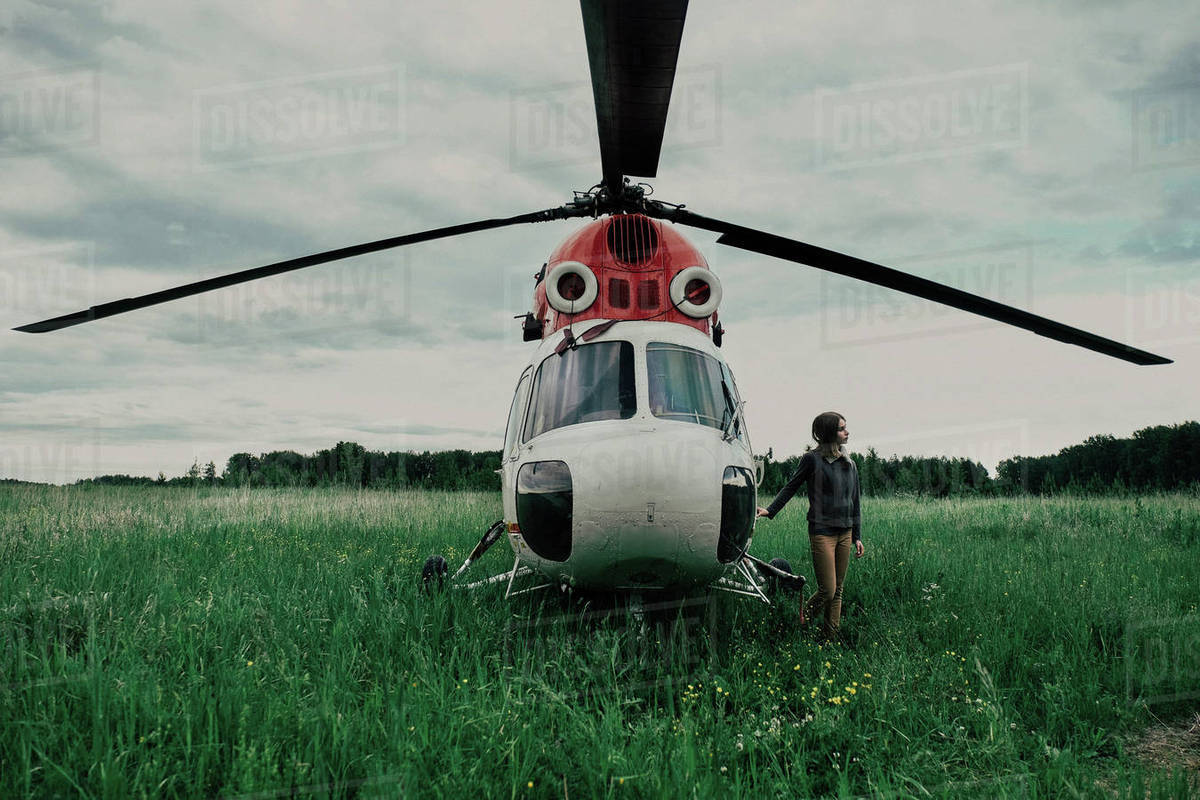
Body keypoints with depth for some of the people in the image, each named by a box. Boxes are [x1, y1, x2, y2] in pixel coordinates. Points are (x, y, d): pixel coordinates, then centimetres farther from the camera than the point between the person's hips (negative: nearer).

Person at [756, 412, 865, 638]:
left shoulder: (850, 464, 12)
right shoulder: (813, 459, -5)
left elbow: (855, 503, 17)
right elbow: (791, 487, 3)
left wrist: (857, 536, 14)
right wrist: (770, 510, -6)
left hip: (845, 532, 5)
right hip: (822, 532, -5)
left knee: (837, 591, 9)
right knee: (827, 591, -8)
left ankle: (833, 637, 17)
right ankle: (802, 620, 16)